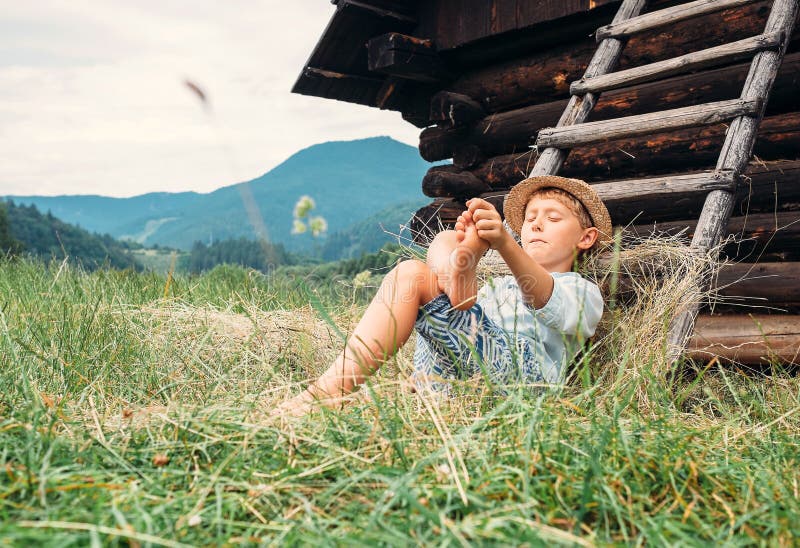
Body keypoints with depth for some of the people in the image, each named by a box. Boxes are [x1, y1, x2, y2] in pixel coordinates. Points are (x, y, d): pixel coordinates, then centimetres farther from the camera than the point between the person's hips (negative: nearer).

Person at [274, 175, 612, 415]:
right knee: (444, 243, -3)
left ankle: (329, 390, -33)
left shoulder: (583, 293, 22)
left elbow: (543, 299, -5)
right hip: (447, 382, 5)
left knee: (410, 276, -19)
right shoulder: (498, 286, 43)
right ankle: (457, 280, -38)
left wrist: (505, 244, -25)